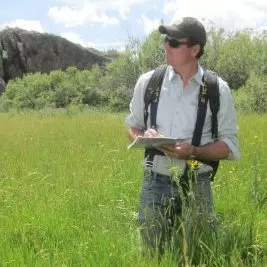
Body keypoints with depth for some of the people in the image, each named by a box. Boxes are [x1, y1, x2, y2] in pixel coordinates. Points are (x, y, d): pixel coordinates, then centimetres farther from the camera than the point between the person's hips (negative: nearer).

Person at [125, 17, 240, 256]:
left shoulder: (218, 90, -5)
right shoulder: (148, 81, 0)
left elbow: (230, 146, -2)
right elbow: (132, 126, 11)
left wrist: (194, 152, -20)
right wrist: (144, 136, -12)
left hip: (197, 185, -1)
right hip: (156, 183, 1)